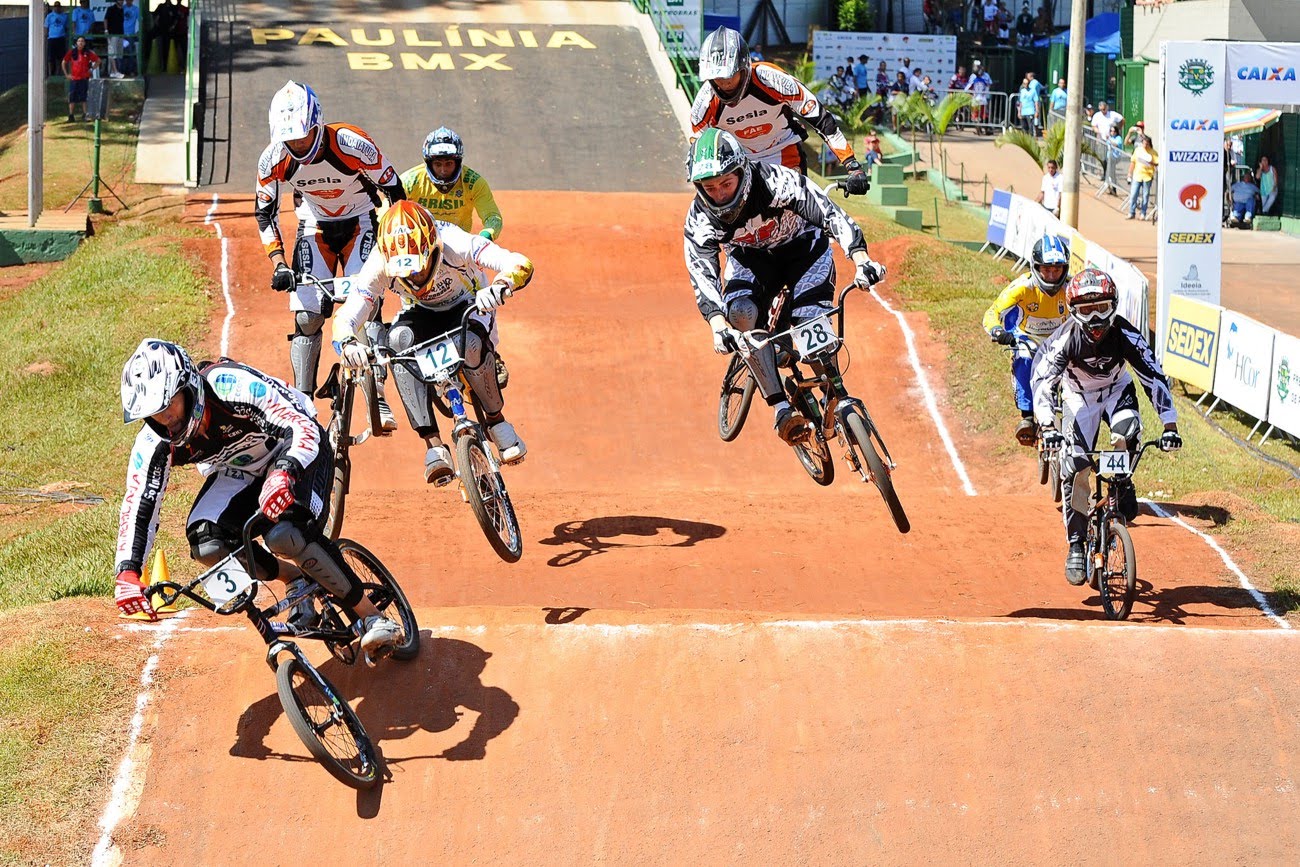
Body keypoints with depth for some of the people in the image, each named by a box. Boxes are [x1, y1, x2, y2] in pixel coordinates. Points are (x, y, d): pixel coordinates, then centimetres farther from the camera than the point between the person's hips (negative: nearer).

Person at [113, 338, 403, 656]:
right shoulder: (155, 442, -20)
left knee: (283, 532, -33)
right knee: (206, 542, -23)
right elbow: (138, 504, -17)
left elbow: (303, 426, -40)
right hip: (239, 472, 5)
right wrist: (127, 572, -31)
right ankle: (296, 580, 3)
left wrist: (283, 474, -59)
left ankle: (370, 616, -17)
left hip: (297, 454, -5)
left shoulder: (231, 386, -35)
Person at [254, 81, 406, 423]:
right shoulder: (273, 159, -21)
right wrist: (278, 263, -14)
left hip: (360, 225, -2)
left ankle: (378, 400, -16)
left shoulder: (353, 145, -30)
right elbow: (265, 213, -5)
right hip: (314, 229, 2)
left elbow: (394, 190, -16)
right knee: (306, 317, -7)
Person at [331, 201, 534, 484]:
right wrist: (348, 343, -58)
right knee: (399, 340, -33)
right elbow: (344, 317, -33)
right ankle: (433, 443, -30)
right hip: (421, 313, 2)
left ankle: (496, 420, -11)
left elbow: (521, 264, -43)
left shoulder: (454, 243, -35)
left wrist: (500, 287, -65)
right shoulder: (380, 263, -29)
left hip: (467, 308, -2)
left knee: (471, 344, -37)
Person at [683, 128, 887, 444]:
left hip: (803, 248, -2)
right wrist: (719, 328, -46)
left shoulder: (775, 182, -34)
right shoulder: (700, 220, -25)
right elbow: (702, 276, -29)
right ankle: (781, 407, -23)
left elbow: (831, 215, -33)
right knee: (741, 313, -29)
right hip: (750, 258, 2)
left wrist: (861, 261, -46)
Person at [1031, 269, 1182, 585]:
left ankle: (1122, 487, -1)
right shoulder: (1065, 339, -31)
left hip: (1116, 389, 0)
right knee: (1074, 468, -13)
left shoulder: (1126, 335, -29)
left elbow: (1154, 377, -26)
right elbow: (1042, 381, -38)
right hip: (1078, 395, 0)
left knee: (1126, 433, -32)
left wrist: (1170, 426, -33)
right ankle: (1077, 546, 1)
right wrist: (1047, 427, -53)